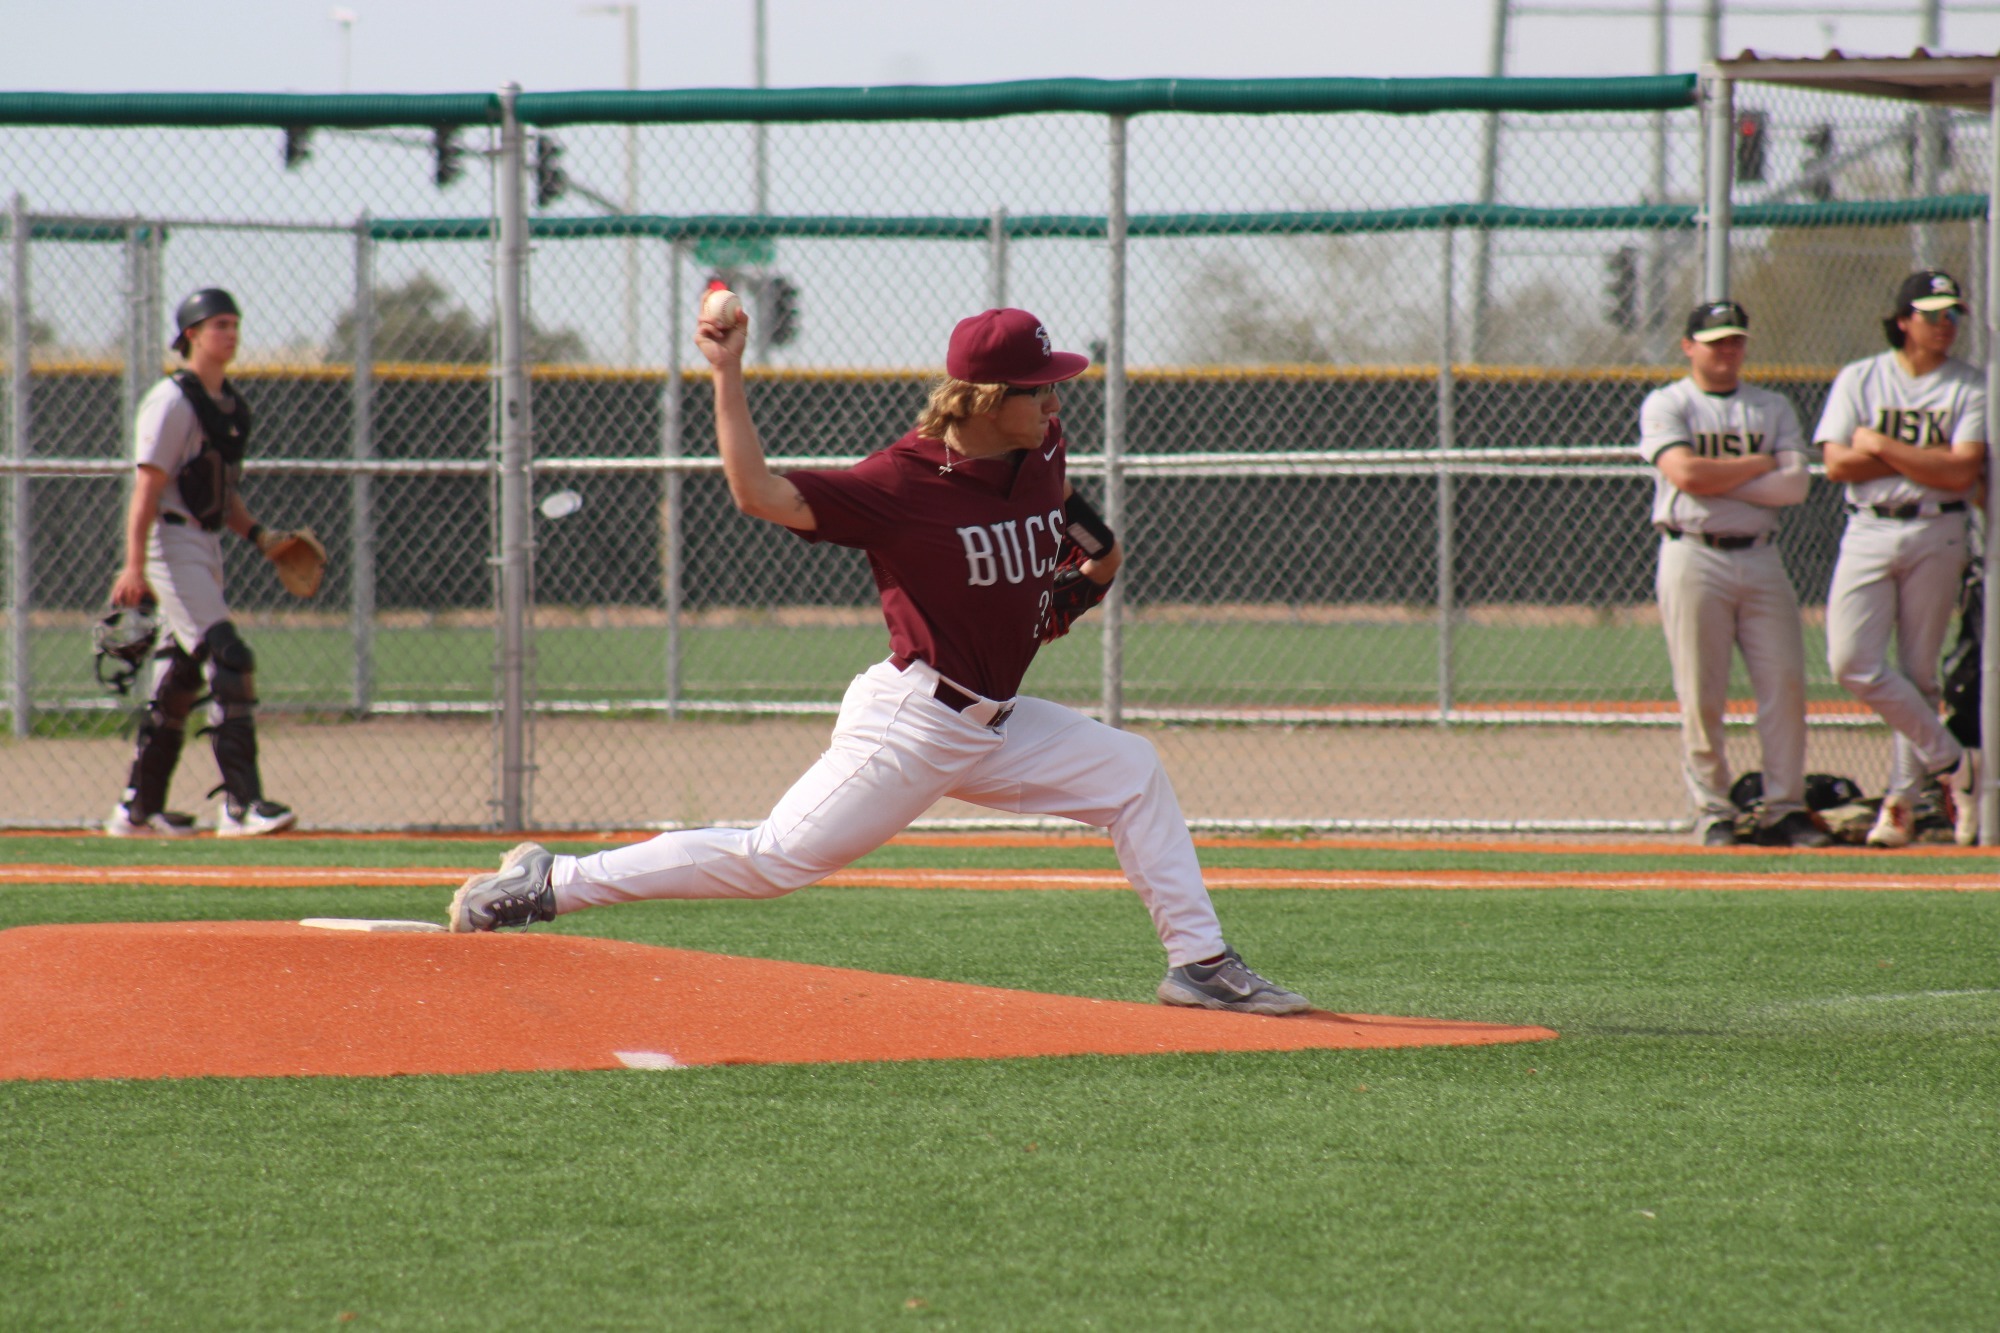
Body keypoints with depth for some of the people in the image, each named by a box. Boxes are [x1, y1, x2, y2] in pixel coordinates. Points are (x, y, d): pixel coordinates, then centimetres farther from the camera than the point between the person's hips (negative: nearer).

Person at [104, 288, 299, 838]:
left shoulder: (232, 405, 15)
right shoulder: (172, 401, -11)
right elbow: (147, 487, -16)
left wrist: (256, 534, 7)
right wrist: (135, 566, -23)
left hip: (207, 546, 9)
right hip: (173, 543, -9)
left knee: (181, 679, 12)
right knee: (229, 662, -18)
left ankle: (138, 810, 20)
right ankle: (241, 803, -21)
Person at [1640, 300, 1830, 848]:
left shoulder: (1774, 408, 14)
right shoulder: (1666, 405, 4)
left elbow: (1794, 485, 0)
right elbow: (1684, 473, -13)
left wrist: (1716, 478, -7)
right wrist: (1760, 464, -5)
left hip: (1760, 557, 3)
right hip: (1694, 559, -3)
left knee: (1785, 684, -5)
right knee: (1701, 695, -5)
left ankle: (1784, 808, 0)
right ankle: (1711, 810, 3)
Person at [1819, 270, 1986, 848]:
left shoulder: (1970, 387, 3)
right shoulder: (1858, 379, 6)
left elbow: (1962, 473, -10)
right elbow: (1837, 463, -5)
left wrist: (1883, 446, -9)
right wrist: (1928, 461, -8)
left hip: (1936, 534, -1)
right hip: (1868, 533, 1)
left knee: (1918, 672, 1)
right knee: (1852, 661, -12)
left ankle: (1903, 799, 9)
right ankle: (1948, 761, 0)